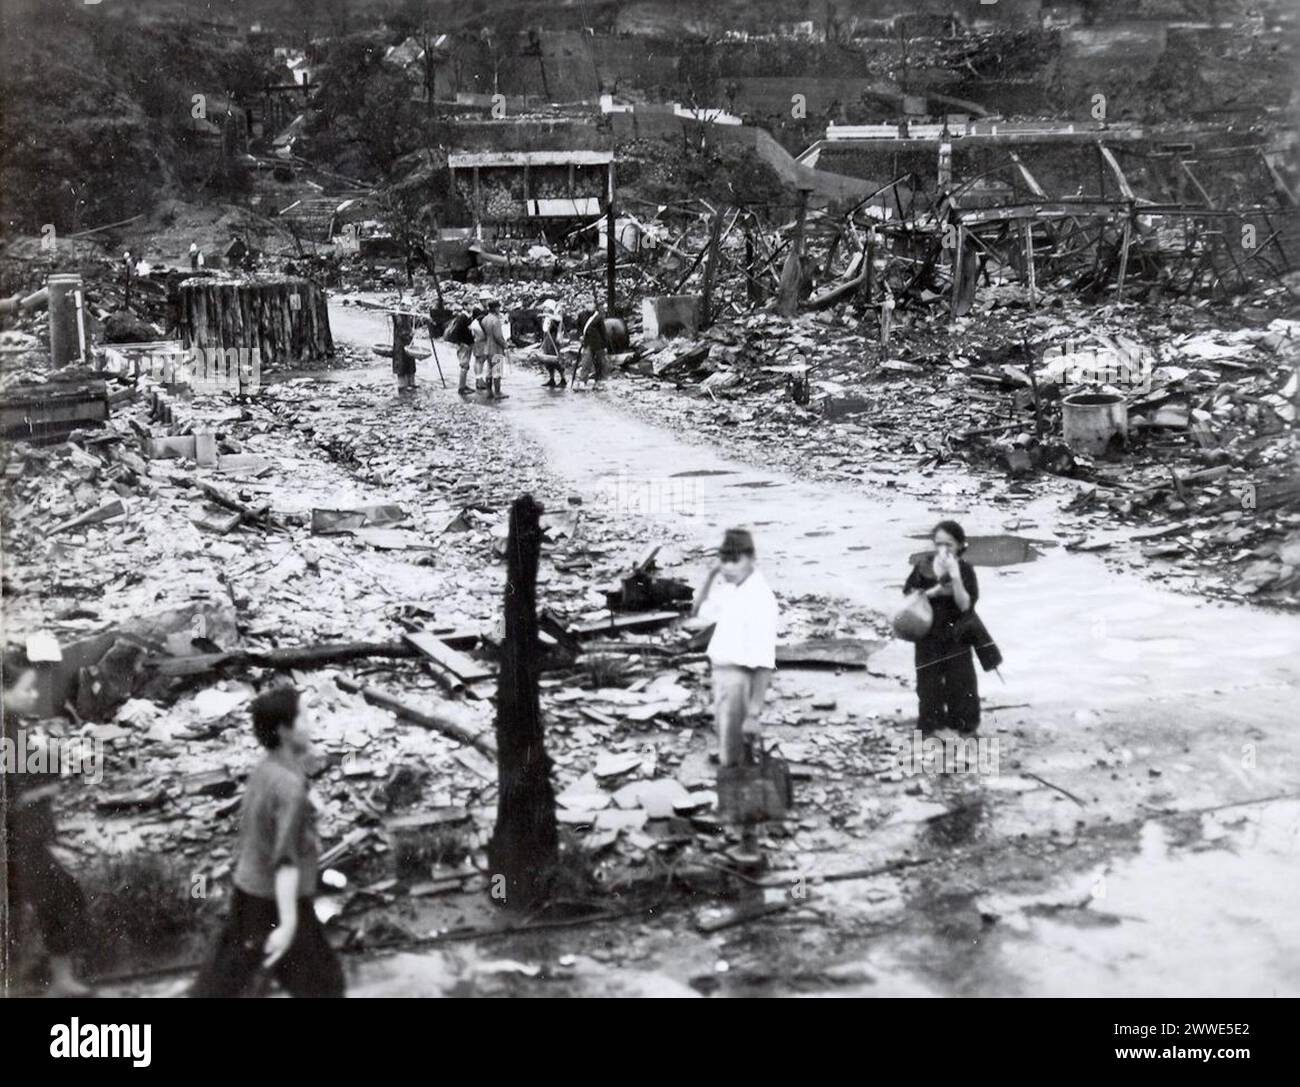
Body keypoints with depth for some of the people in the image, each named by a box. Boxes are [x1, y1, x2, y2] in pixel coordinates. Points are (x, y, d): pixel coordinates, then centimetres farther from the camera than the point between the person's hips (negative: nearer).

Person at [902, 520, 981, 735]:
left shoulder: (965, 570, -10)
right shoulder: (923, 567, -3)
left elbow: (965, 605, -18)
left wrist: (955, 577, -27)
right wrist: (932, 592, -15)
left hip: (956, 637, -2)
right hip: (928, 636, 2)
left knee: (960, 682, 3)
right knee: (928, 682, 8)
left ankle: (963, 724, 17)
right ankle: (930, 723, 22)